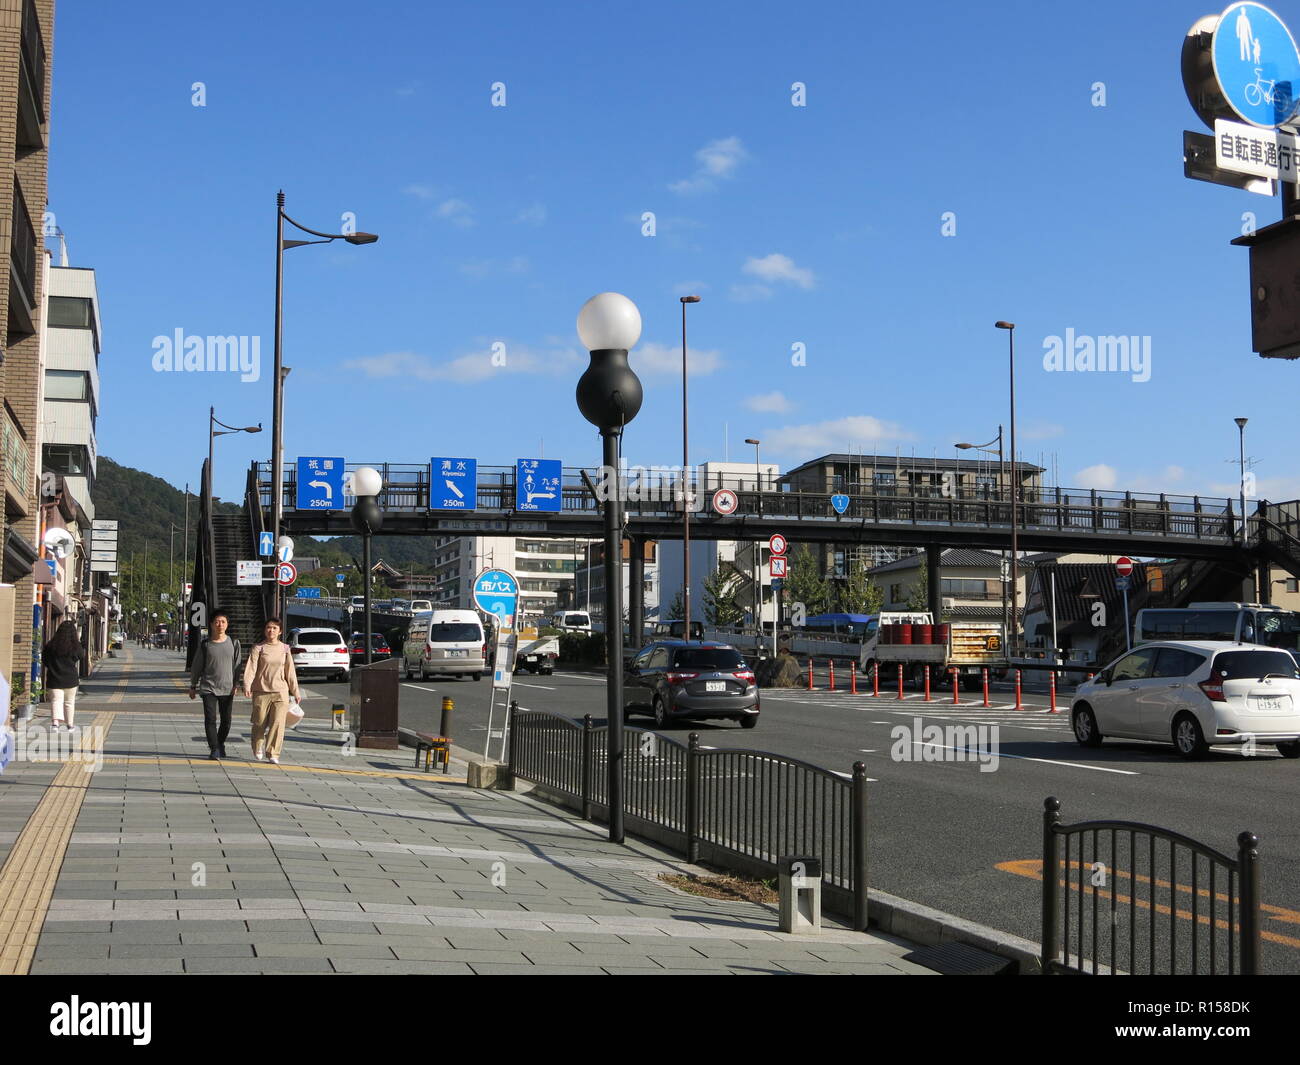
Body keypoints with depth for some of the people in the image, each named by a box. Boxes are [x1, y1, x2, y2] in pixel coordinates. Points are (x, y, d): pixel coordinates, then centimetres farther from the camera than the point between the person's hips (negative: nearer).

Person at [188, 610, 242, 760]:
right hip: (208, 688, -1)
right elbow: (196, 667, 7)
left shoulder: (234, 643, 3)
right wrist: (193, 687, 10)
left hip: (227, 688, 2)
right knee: (210, 719, -10)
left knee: (226, 720, 9)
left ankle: (220, 744, 30)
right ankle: (214, 749, -7)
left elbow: (237, 665, 8)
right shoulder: (205, 645, 0)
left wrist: (235, 685, 4)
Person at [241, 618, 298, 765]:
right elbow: (251, 668, -9)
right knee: (260, 724, 7)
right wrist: (247, 686, -23)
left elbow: (290, 672, 13)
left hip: (280, 692, 1)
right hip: (261, 691, -1)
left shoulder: (284, 649, 9)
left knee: (278, 724, -9)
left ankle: (273, 754, -3)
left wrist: (295, 692, 14)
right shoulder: (259, 648, 2)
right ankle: (258, 749, 32)